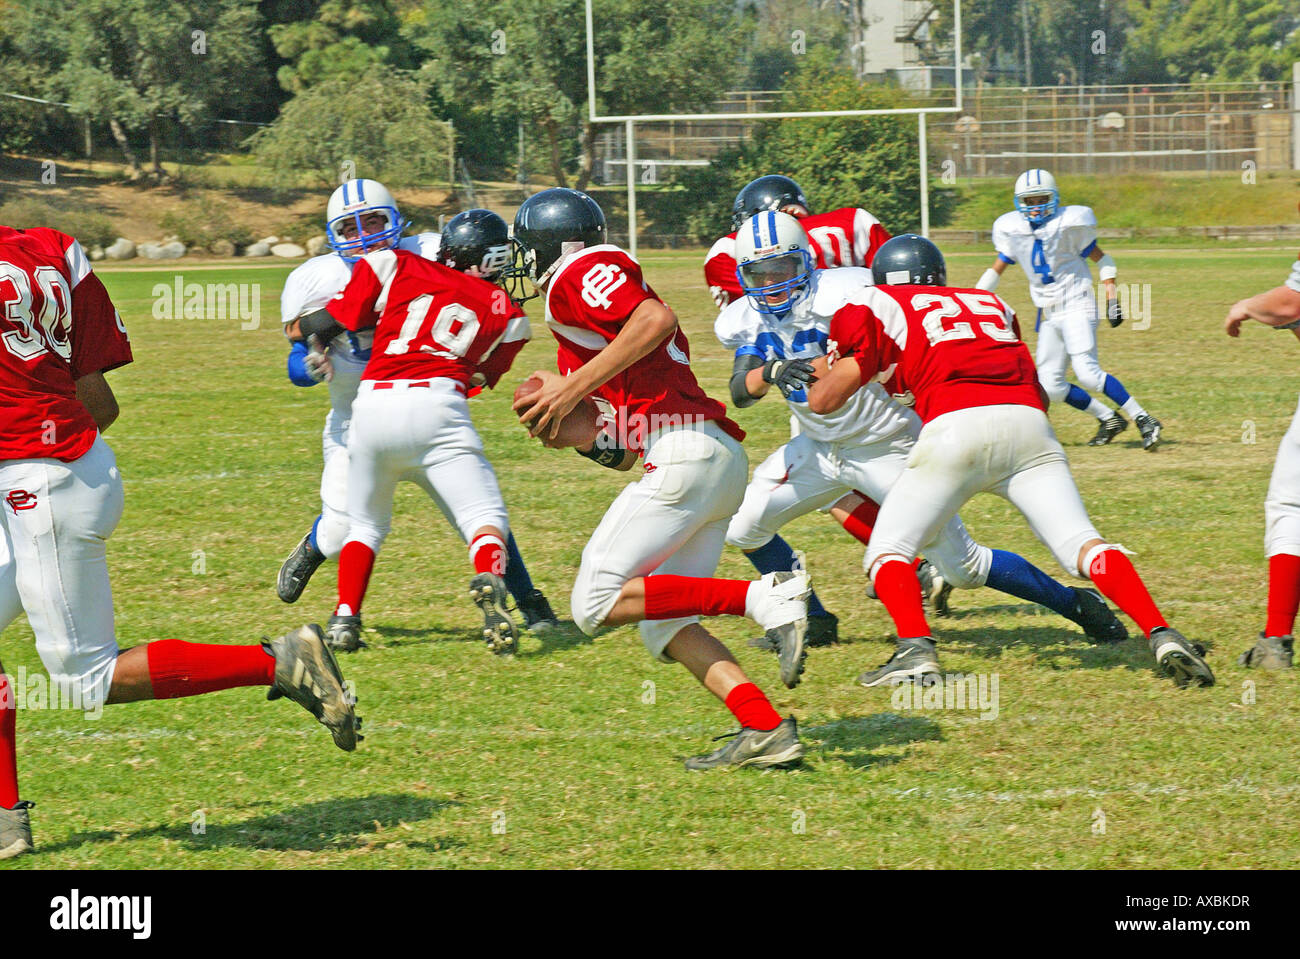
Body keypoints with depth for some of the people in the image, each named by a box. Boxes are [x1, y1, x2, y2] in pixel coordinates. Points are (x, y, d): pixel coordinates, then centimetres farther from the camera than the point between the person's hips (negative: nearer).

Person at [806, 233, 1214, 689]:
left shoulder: (883, 308, 21)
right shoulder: (991, 304, 33)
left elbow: (823, 400, 19)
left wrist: (822, 366, 40)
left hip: (956, 429, -3)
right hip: (1028, 427, 3)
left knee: (888, 551, 9)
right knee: (1082, 544, 2)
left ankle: (916, 649, -15)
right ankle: (1162, 637, -17)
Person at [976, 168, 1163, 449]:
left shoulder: (1067, 225, -11)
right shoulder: (1012, 231, 3)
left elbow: (1100, 258, 0)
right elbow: (996, 269, 15)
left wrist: (1111, 293, -8)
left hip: (1076, 306, -6)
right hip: (1048, 314, 6)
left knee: (1087, 373, -22)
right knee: (1050, 386, 0)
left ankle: (1145, 421, -16)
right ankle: (1109, 419, 14)